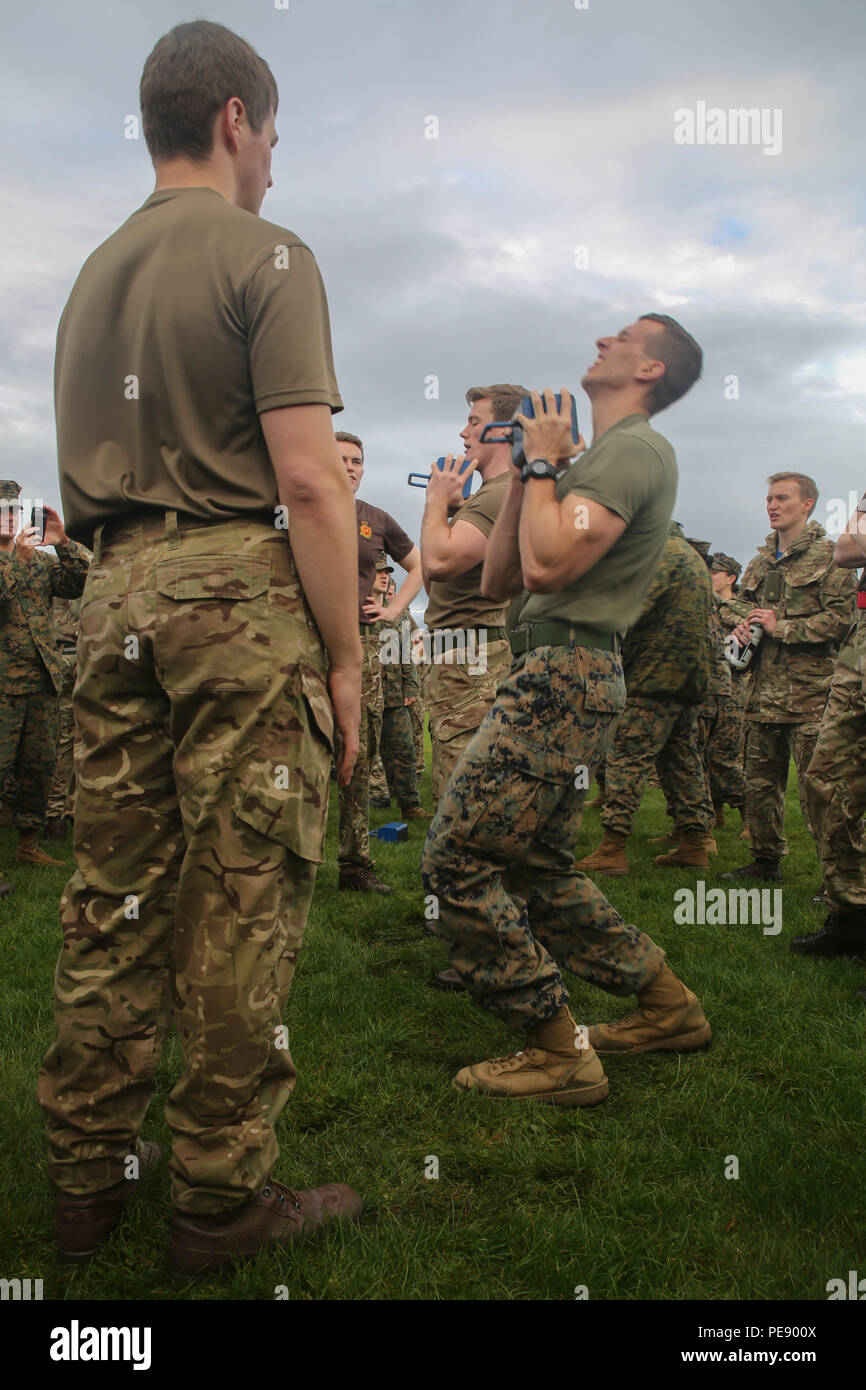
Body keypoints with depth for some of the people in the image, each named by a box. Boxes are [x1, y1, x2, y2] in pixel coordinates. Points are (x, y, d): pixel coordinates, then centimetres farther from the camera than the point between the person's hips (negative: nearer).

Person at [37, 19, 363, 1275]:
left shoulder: (94, 274, 20)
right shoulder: (265, 255, -2)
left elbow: (80, 471, 20)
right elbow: (309, 480, -12)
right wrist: (344, 656, -9)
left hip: (116, 595, 7)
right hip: (238, 590, -7)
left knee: (113, 894, 11)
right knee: (241, 903, 0)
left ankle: (87, 1175, 23)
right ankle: (222, 1198, 11)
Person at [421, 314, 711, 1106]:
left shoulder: (632, 450, -7)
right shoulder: (596, 458, 25)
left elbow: (548, 565, -22)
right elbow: (498, 580, 20)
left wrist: (543, 463, -7)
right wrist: (525, 475, 13)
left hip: (563, 677, -10)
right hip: (557, 676, 10)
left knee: (457, 860, -10)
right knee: (536, 869, 16)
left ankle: (559, 1055, -2)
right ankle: (668, 1007, 27)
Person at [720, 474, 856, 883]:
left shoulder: (828, 555, -2)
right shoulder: (760, 561, 18)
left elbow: (841, 616, -11)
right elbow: (737, 603, 28)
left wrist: (782, 628, -14)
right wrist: (741, 625, 6)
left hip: (808, 691, -7)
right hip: (764, 690, 7)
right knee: (759, 782, 12)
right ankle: (765, 860, 26)